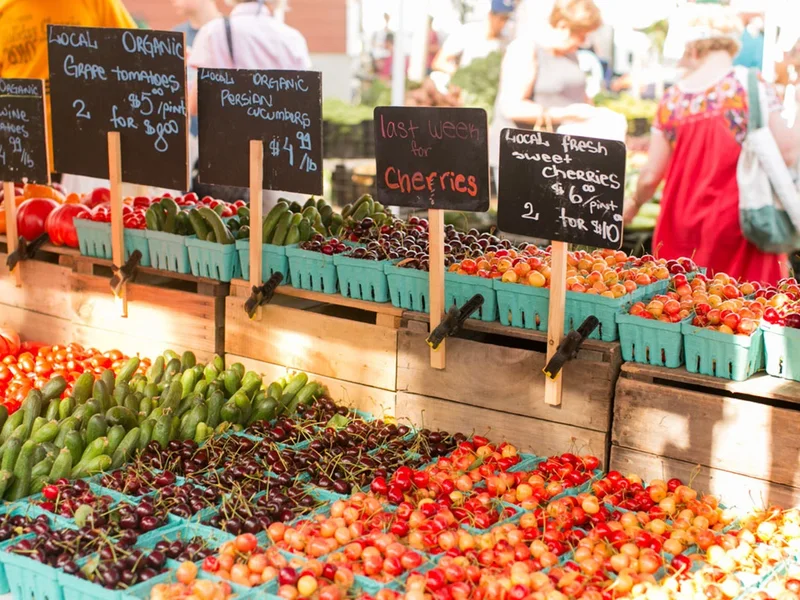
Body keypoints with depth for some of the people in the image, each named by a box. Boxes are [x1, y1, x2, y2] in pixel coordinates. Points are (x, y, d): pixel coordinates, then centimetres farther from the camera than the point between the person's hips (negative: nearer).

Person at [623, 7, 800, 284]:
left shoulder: (672, 99, 3)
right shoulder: (751, 85, -7)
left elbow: (651, 175, 8)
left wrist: (634, 204, 27)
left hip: (683, 229, 3)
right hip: (736, 227, -3)